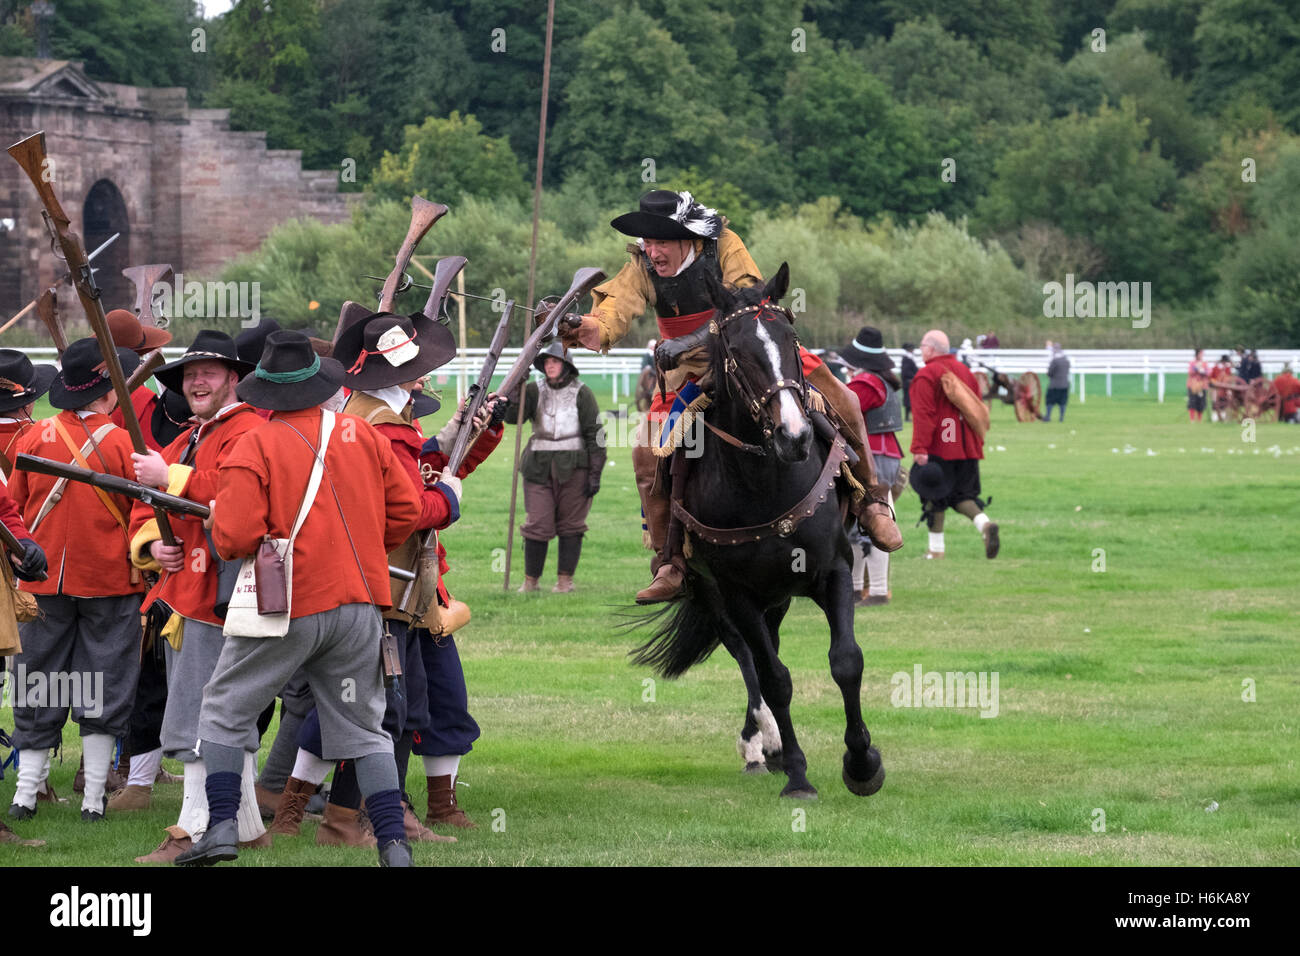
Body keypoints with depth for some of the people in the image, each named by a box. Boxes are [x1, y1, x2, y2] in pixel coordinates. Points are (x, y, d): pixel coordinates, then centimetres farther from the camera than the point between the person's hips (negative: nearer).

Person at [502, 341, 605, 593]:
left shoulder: (581, 394, -2)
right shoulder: (535, 392, 7)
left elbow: (595, 435, -3)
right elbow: (511, 415, -6)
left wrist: (595, 473, -8)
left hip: (572, 468, -2)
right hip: (540, 468, 2)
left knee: (570, 525, 2)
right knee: (538, 525, -2)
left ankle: (565, 580, 8)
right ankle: (530, 580, 6)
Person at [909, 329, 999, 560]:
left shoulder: (926, 375, -10)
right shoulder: (965, 372, 14)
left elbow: (924, 415, -17)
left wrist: (920, 449, -20)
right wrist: (978, 443, 22)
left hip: (938, 448, -6)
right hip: (968, 448, 6)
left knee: (934, 498, 5)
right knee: (962, 495, 12)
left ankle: (936, 548, 8)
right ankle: (984, 524, -14)